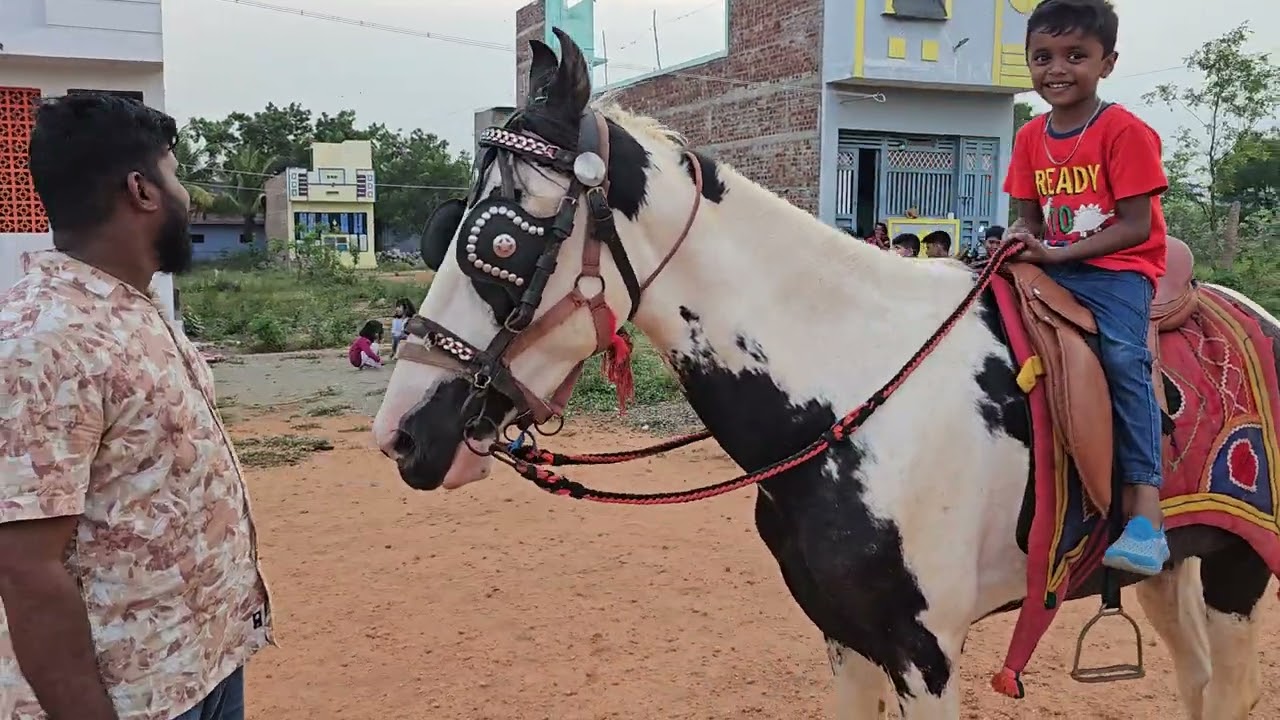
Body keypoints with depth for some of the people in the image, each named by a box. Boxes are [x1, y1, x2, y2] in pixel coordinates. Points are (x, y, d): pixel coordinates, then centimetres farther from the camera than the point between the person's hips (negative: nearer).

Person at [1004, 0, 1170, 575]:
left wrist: (1058, 253, -21)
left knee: (1123, 355, -29)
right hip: (1051, 264, 6)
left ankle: (1146, 515, -30)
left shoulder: (1125, 132, -10)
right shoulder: (1030, 138, 7)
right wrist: (1024, 238, -9)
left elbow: (1136, 227, -14)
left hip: (1118, 268, -6)